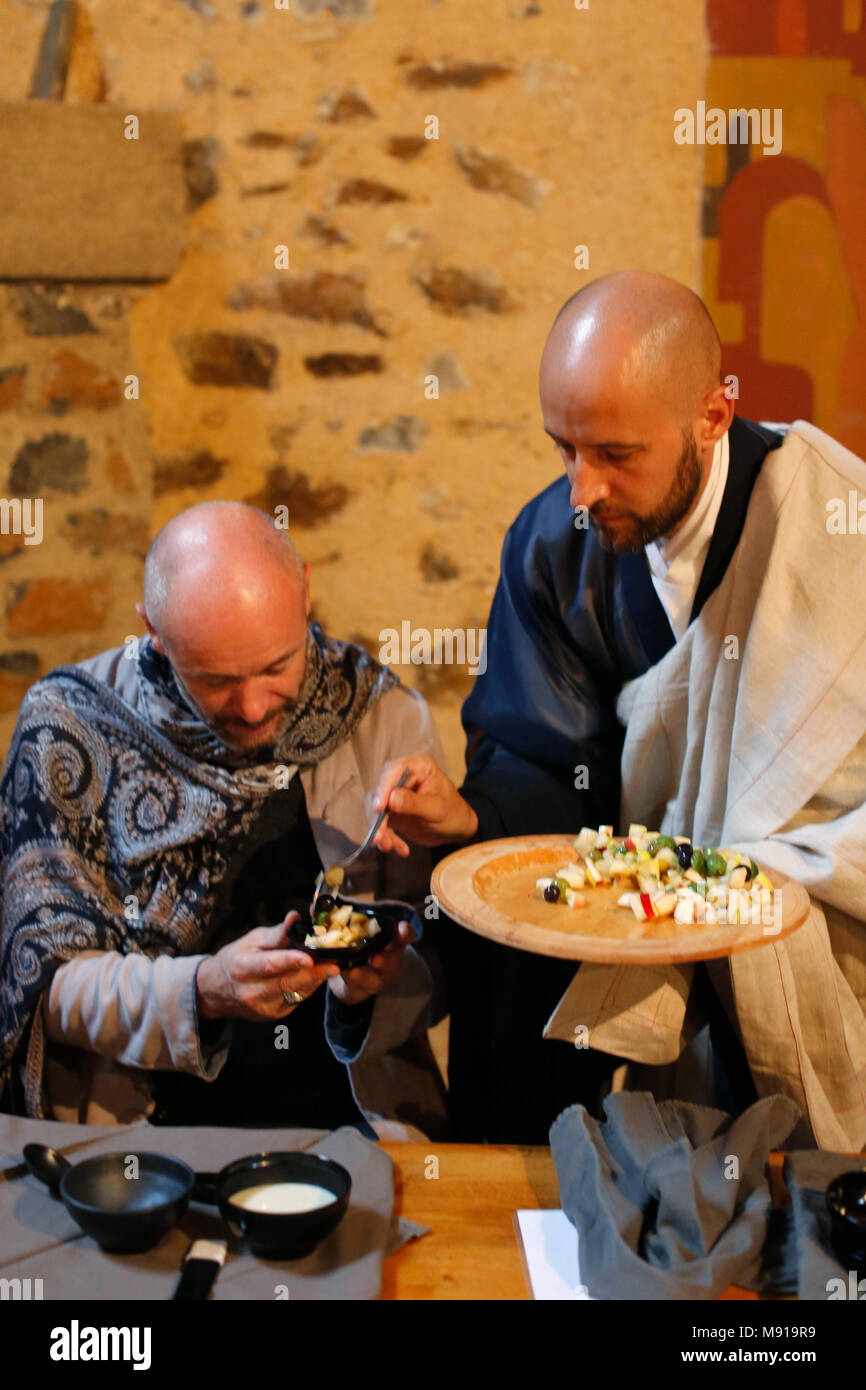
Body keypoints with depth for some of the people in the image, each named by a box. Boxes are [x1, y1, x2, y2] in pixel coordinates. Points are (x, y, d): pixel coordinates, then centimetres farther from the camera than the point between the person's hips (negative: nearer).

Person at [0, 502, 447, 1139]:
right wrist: (201, 991, -24)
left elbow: (436, 964, 2)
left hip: (349, 1111, 1)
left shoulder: (387, 716, -3)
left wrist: (373, 988, -21)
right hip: (133, 1119, 0)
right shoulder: (70, 725, -6)